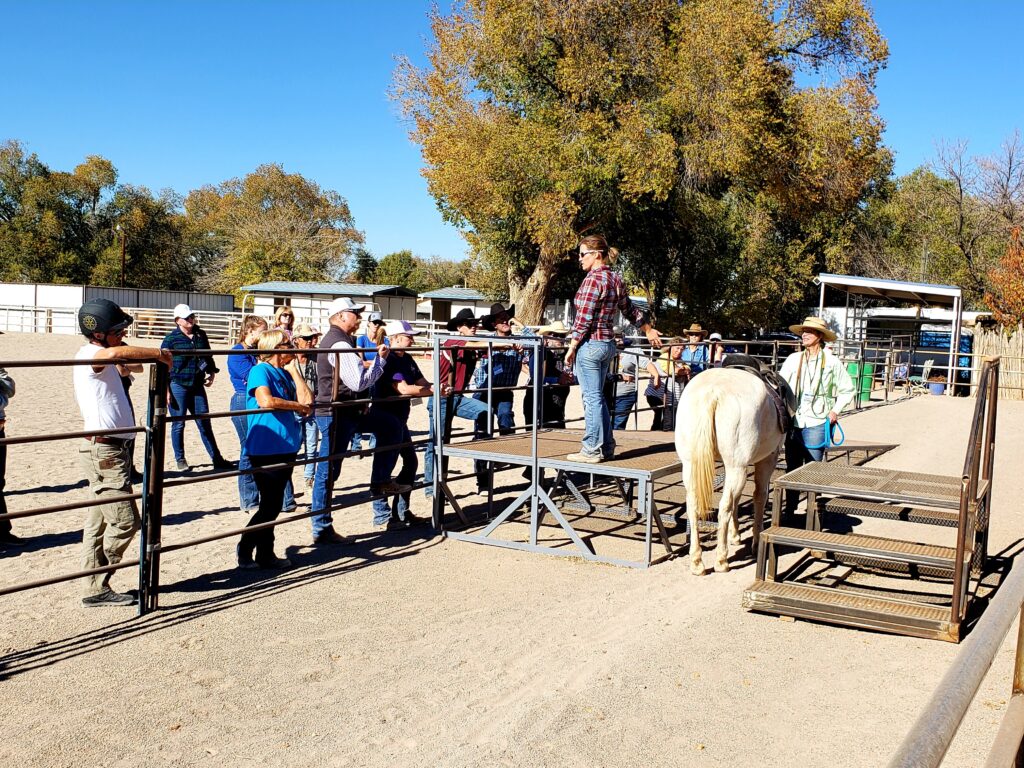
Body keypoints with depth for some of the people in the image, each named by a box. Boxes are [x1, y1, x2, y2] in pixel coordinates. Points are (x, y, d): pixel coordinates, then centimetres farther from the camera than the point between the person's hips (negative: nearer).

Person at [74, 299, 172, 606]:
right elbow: (116, 353, -37)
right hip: (103, 450, -10)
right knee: (125, 522, -6)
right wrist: (158, 353, -28)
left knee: (100, 522, 12)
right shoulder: (90, 355, -14)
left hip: (112, 449, 10)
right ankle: (96, 587, 4)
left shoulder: (103, 357, 15)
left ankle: (95, 588, 17)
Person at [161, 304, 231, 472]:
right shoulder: (171, 338, -6)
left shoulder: (201, 335, 7)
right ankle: (180, 459, 20)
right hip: (178, 386, -4)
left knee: (205, 423, 7)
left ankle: (216, 459, 11)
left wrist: (211, 373, 7)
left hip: (197, 385, 4)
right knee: (178, 424, 6)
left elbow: (208, 356, 20)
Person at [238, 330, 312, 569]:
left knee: (273, 505, 13)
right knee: (270, 506, -4)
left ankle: (265, 555, 21)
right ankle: (244, 552, 8)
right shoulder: (260, 370, -9)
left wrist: (294, 369, 4)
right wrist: (296, 405, -12)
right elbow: (266, 401, -26)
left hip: (285, 448, 8)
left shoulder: (286, 373, 15)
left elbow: (307, 400, 3)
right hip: (265, 448, -8)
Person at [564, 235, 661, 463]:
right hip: (608, 344, 9)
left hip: (590, 344, -9)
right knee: (598, 397, 15)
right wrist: (649, 330, 38)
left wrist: (572, 348, -11)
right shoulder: (616, 279, 12)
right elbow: (630, 310, 23)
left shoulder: (593, 279, -14)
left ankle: (592, 450, 2)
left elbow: (584, 319, -16)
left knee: (592, 398, -3)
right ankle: (606, 447, 20)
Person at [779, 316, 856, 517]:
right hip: (793, 422, 3)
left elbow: (848, 389, 7)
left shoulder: (831, 362, 0)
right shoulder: (793, 359, 6)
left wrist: (835, 411, -3)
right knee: (792, 468, 11)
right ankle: (789, 509, 22)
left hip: (817, 424, -3)